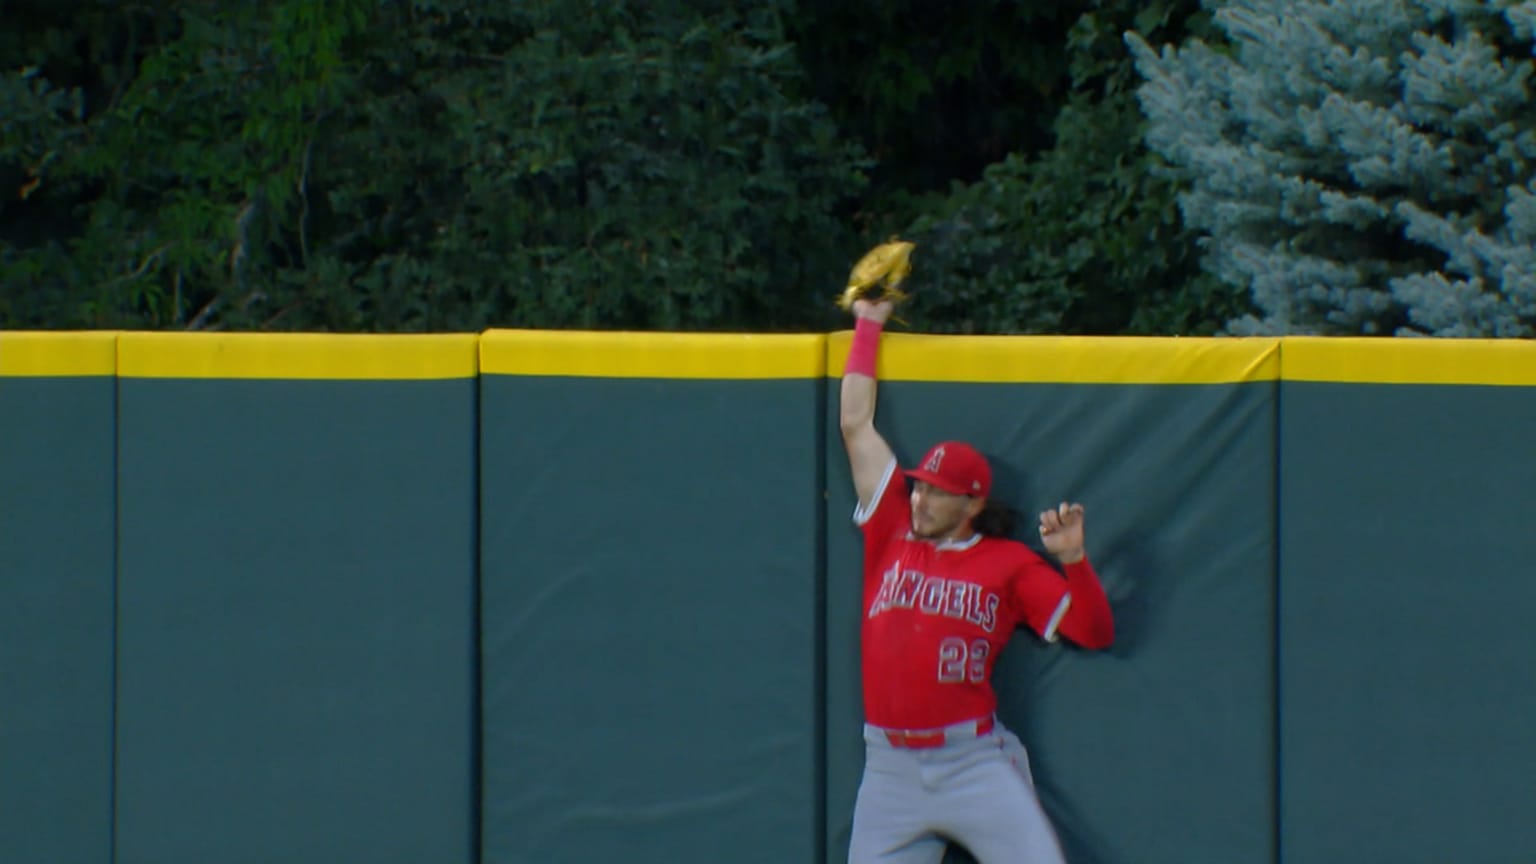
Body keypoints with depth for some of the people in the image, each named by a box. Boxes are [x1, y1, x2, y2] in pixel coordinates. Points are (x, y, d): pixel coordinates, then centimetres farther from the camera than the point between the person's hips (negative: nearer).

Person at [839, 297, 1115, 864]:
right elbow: (856, 425, 15)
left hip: (974, 763, -3)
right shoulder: (892, 533, 11)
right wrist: (868, 325, 19)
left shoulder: (1008, 563, 5)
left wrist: (1072, 559, -14)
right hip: (890, 769, 3)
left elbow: (1095, 632, 1)